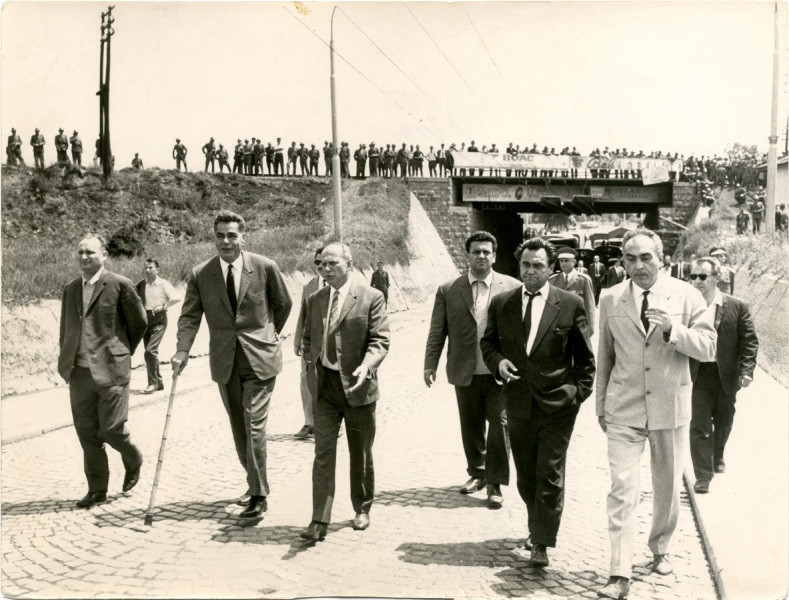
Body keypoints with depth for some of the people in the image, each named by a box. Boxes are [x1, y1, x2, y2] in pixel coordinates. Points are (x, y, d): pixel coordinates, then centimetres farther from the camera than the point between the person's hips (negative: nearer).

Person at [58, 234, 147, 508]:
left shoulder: (119, 285, -6)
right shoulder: (70, 289, 12)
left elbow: (139, 323, 3)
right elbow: (65, 329, 19)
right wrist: (66, 363, 12)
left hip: (110, 370, -5)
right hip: (79, 372, 5)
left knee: (112, 430, -4)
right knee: (87, 433, 7)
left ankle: (133, 461, 27)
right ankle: (96, 489, 19)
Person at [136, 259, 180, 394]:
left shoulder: (163, 284, -5)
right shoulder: (141, 284, 8)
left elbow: (176, 298, -11)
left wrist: (163, 306, -17)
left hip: (159, 319, -6)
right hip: (145, 318, 6)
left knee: (150, 350, -16)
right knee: (151, 352, 11)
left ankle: (153, 383, -8)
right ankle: (158, 382, 22)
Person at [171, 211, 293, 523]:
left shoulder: (265, 267, -6)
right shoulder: (200, 274, -1)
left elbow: (284, 304, 8)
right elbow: (190, 316, 0)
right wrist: (182, 350, -13)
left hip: (259, 357, -3)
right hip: (225, 362, 3)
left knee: (254, 424, -9)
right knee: (238, 427, 13)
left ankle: (258, 496, 0)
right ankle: (255, 482, 32)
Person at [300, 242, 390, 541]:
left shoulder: (371, 297, -7)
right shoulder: (315, 300, 9)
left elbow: (380, 341, -11)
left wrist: (366, 366, -27)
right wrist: (310, 361, 6)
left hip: (357, 386, -3)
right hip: (324, 386, 3)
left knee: (360, 454, 12)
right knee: (323, 453, -2)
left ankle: (362, 509, 31)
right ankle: (319, 521, 0)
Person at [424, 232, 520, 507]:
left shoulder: (512, 287, -1)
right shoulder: (448, 290, 3)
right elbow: (437, 331, 4)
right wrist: (430, 364, -3)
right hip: (465, 373, 2)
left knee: (499, 425, 0)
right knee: (471, 427, 14)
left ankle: (495, 483, 14)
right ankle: (477, 472, 34)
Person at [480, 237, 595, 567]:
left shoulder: (571, 304, -4)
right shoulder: (500, 303, 3)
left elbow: (585, 355, 2)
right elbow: (487, 342, 14)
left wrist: (580, 392, -3)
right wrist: (498, 362, -6)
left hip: (557, 404, -3)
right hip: (518, 402, 3)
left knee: (550, 475, -2)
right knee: (525, 475, 15)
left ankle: (542, 545, 8)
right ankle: (537, 527, 36)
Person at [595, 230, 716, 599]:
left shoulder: (685, 295, -3)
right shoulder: (610, 299, 0)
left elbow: (708, 348, -6)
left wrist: (672, 329, -23)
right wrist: (601, 405, 12)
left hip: (670, 407, 1)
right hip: (624, 410, 0)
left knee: (668, 489, 15)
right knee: (622, 489, -7)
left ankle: (659, 549, 39)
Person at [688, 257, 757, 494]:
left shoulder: (737, 307, -5)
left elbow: (749, 340, -4)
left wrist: (747, 370, -14)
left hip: (726, 375, 1)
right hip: (697, 375, -1)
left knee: (724, 421, 19)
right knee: (699, 426, -3)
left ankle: (717, 456, 47)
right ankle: (703, 476, 6)